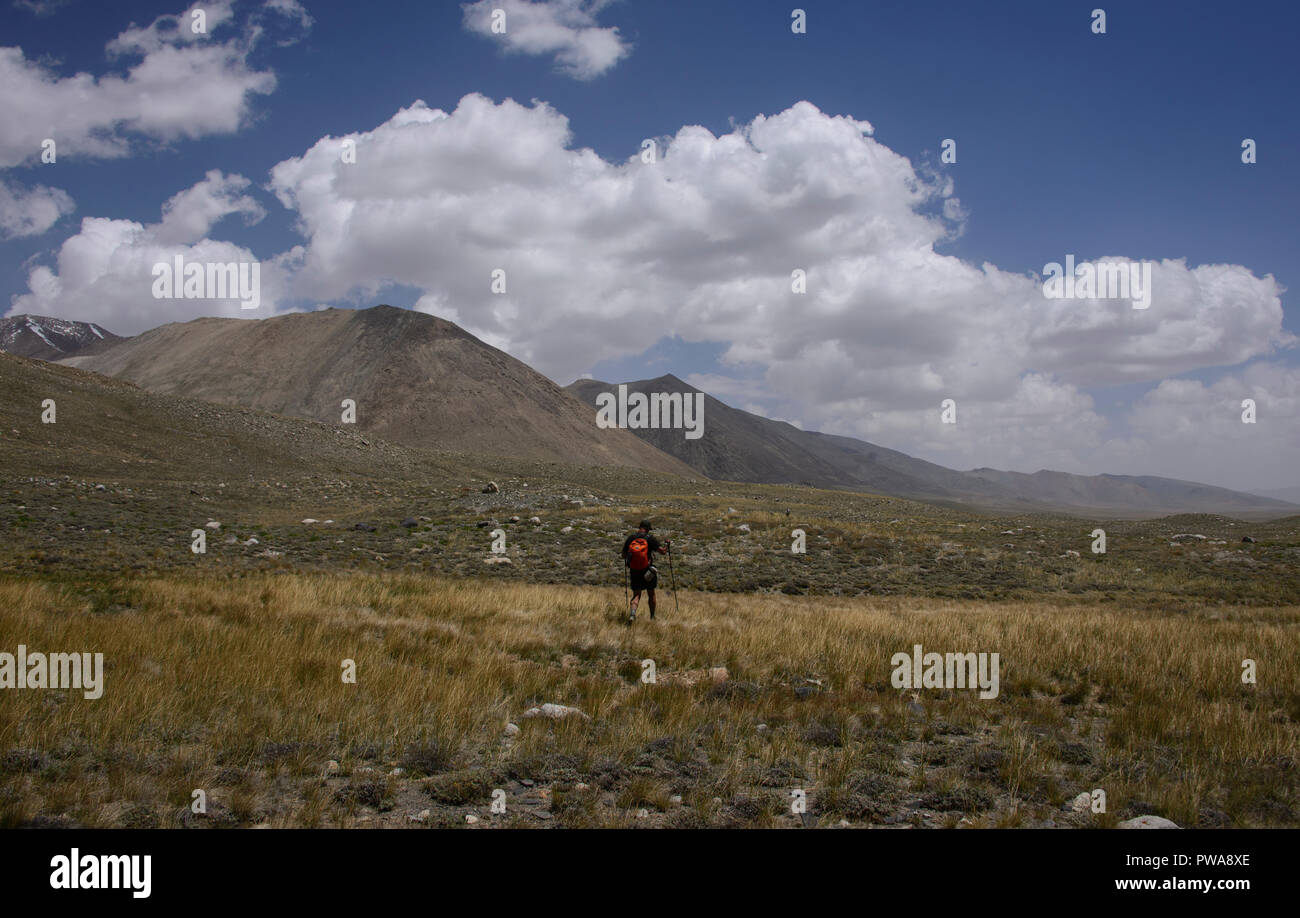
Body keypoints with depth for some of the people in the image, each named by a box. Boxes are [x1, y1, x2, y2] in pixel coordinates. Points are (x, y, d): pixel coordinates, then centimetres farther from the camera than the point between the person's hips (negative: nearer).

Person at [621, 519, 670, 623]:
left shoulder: (630, 538, -3)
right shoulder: (650, 538, -11)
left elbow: (624, 555, 5)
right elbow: (662, 551, -13)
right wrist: (667, 546, 8)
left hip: (634, 572, 1)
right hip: (648, 571, -1)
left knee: (636, 595, 9)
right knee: (651, 594, 18)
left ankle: (632, 613, -19)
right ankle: (652, 617, 30)